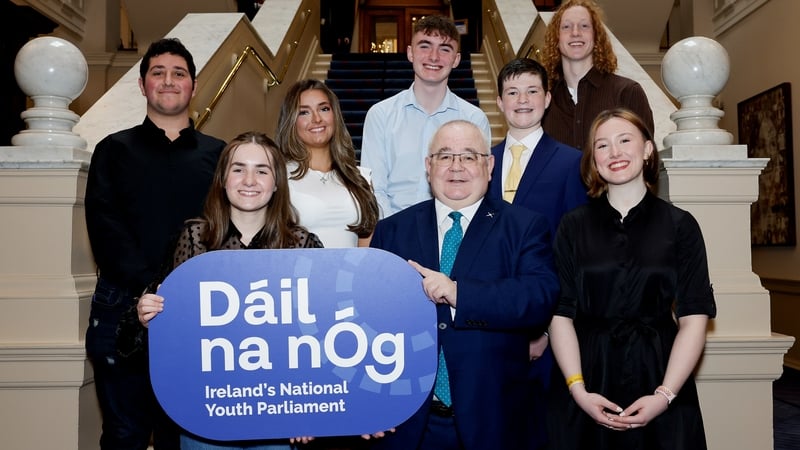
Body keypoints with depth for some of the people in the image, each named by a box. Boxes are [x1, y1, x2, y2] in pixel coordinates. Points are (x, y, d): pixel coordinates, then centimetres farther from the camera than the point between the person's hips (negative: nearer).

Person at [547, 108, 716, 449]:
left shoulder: (680, 225, 0)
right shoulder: (573, 226, 1)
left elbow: (693, 318, -4)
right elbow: (560, 314, -3)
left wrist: (665, 395, -14)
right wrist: (578, 390, -14)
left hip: (657, 376, 0)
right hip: (588, 377, 0)